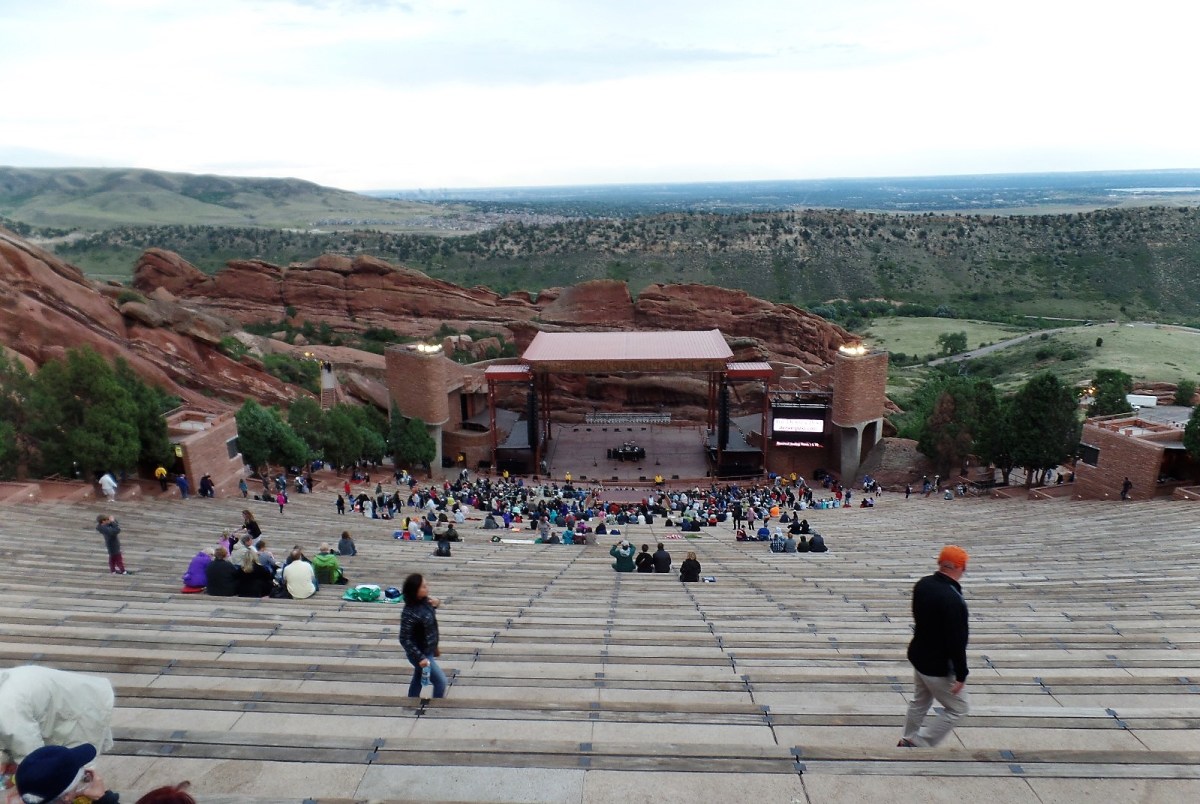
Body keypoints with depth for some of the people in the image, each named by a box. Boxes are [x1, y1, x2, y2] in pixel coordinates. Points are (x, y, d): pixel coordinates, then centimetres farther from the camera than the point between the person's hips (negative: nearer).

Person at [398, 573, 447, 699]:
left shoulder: (424, 601, -9)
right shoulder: (409, 613, -33)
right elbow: (405, 640, -27)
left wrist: (435, 605, -7)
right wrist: (420, 658, -27)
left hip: (429, 650, 8)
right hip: (421, 653, -8)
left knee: (419, 678, 27)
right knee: (441, 681, 4)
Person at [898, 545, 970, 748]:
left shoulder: (922, 585, -5)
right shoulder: (953, 600, -31)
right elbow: (956, 642, -26)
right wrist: (961, 675, -16)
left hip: (918, 656, 8)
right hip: (939, 667, -8)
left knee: (920, 701, 26)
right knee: (958, 709, 11)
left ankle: (907, 741, 39)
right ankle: (920, 743, 12)